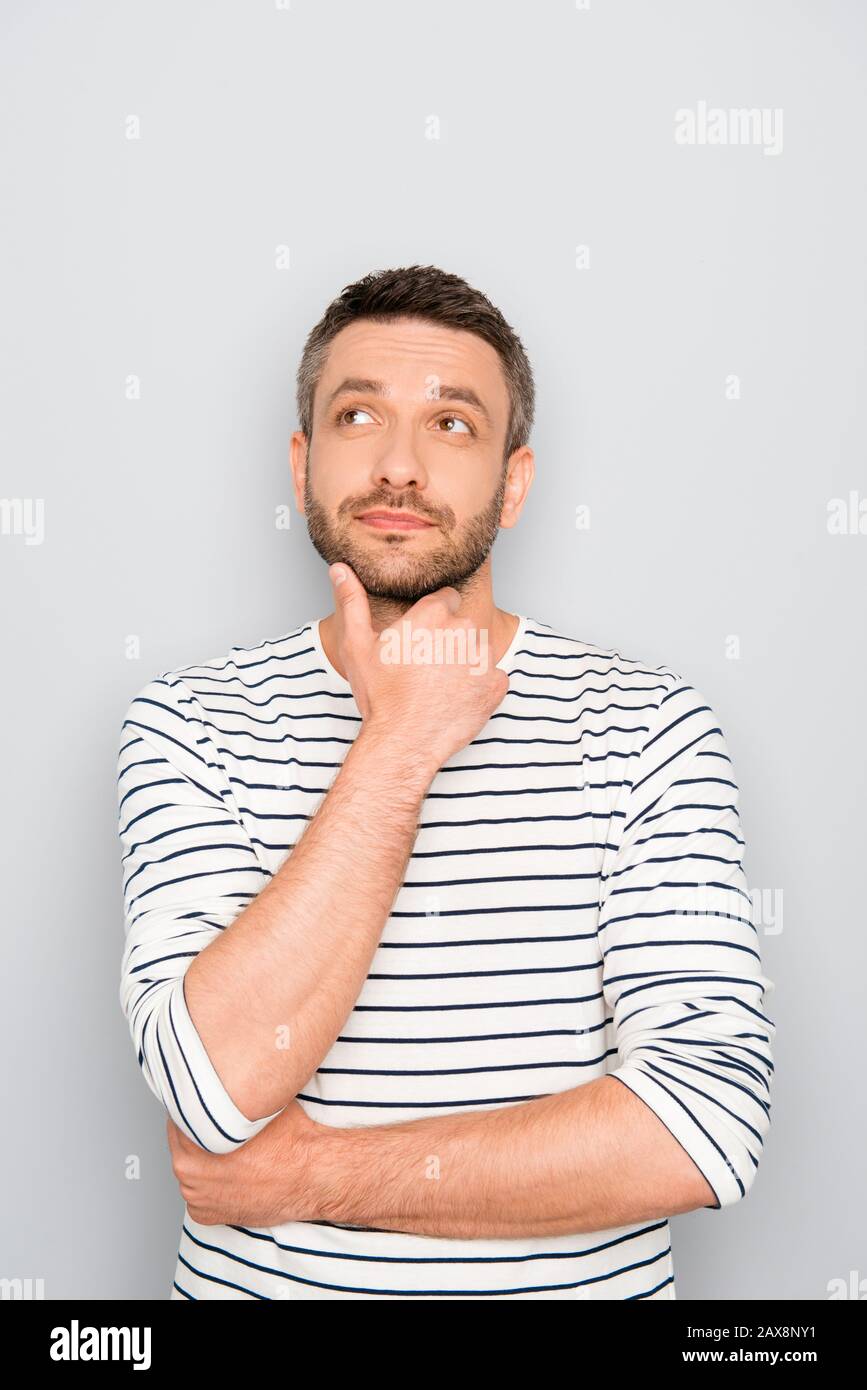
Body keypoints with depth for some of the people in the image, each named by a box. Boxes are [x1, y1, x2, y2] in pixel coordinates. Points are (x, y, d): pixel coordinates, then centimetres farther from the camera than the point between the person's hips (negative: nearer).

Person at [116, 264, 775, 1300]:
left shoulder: (648, 724, -13)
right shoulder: (188, 721, -10)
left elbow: (709, 1125, -20)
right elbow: (218, 1089, -22)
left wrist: (309, 1173, -19)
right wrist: (399, 743, -25)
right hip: (260, 1280, 1)